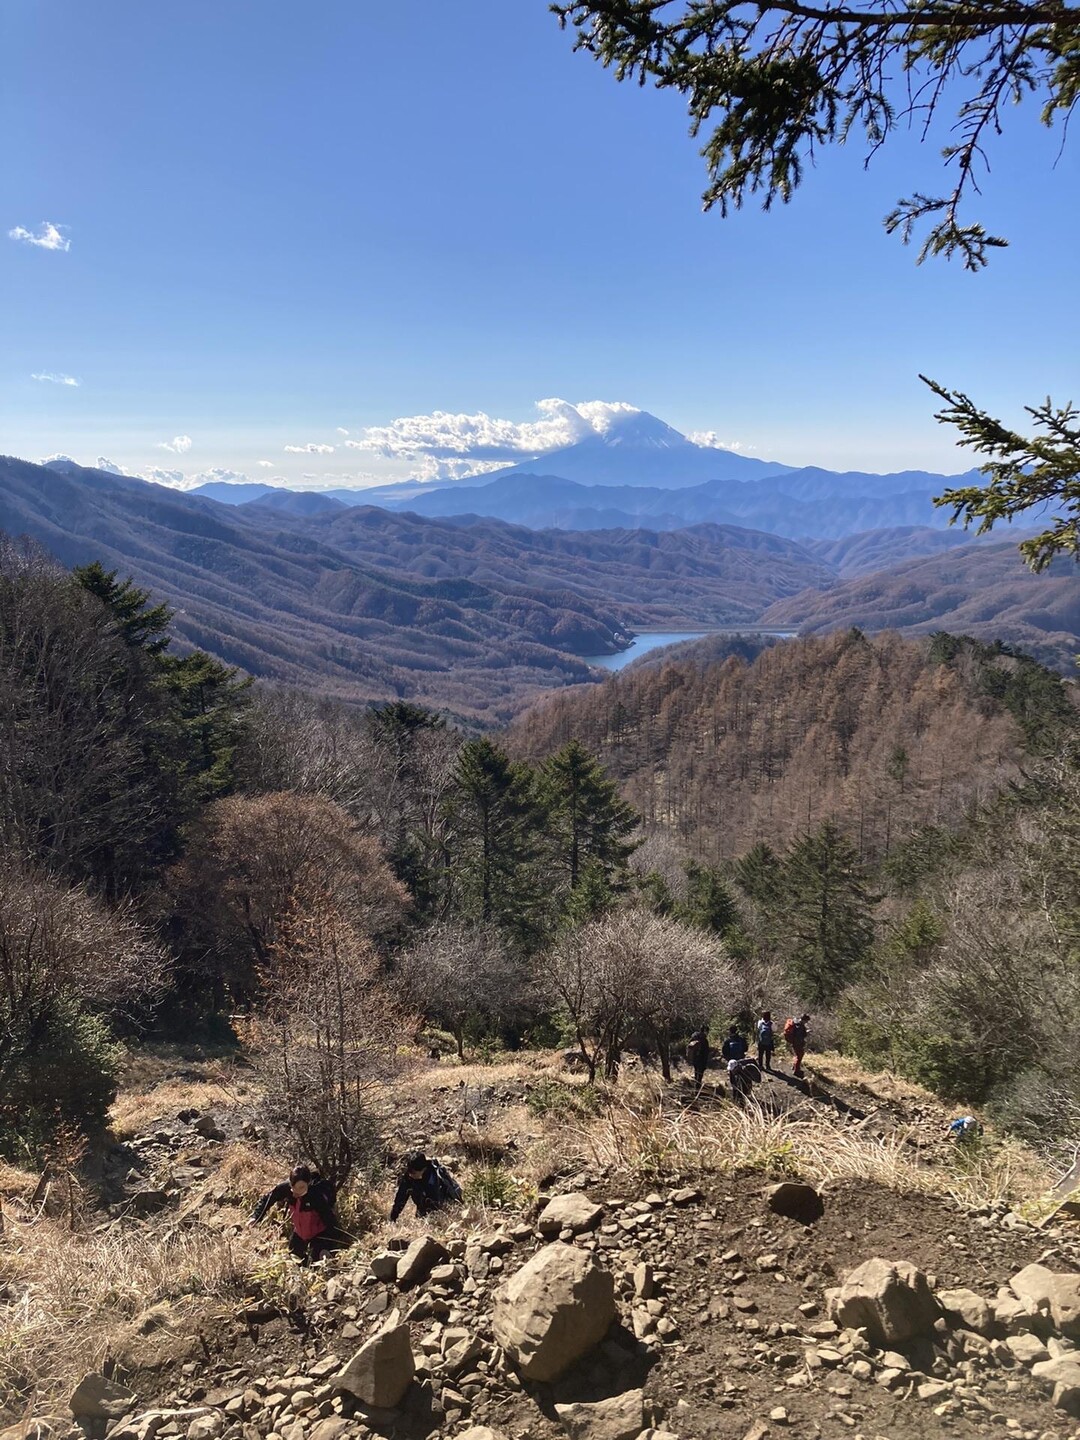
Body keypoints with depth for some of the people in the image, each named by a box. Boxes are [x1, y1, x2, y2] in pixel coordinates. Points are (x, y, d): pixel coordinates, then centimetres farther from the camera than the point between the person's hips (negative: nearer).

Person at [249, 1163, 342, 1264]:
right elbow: (268, 1198, -9)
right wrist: (256, 1217, -19)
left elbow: (329, 1219, -31)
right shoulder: (286, 1187, -26)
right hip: (298, 1232, 5)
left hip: (318, 1234, -5)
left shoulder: (317, 1196, -37)